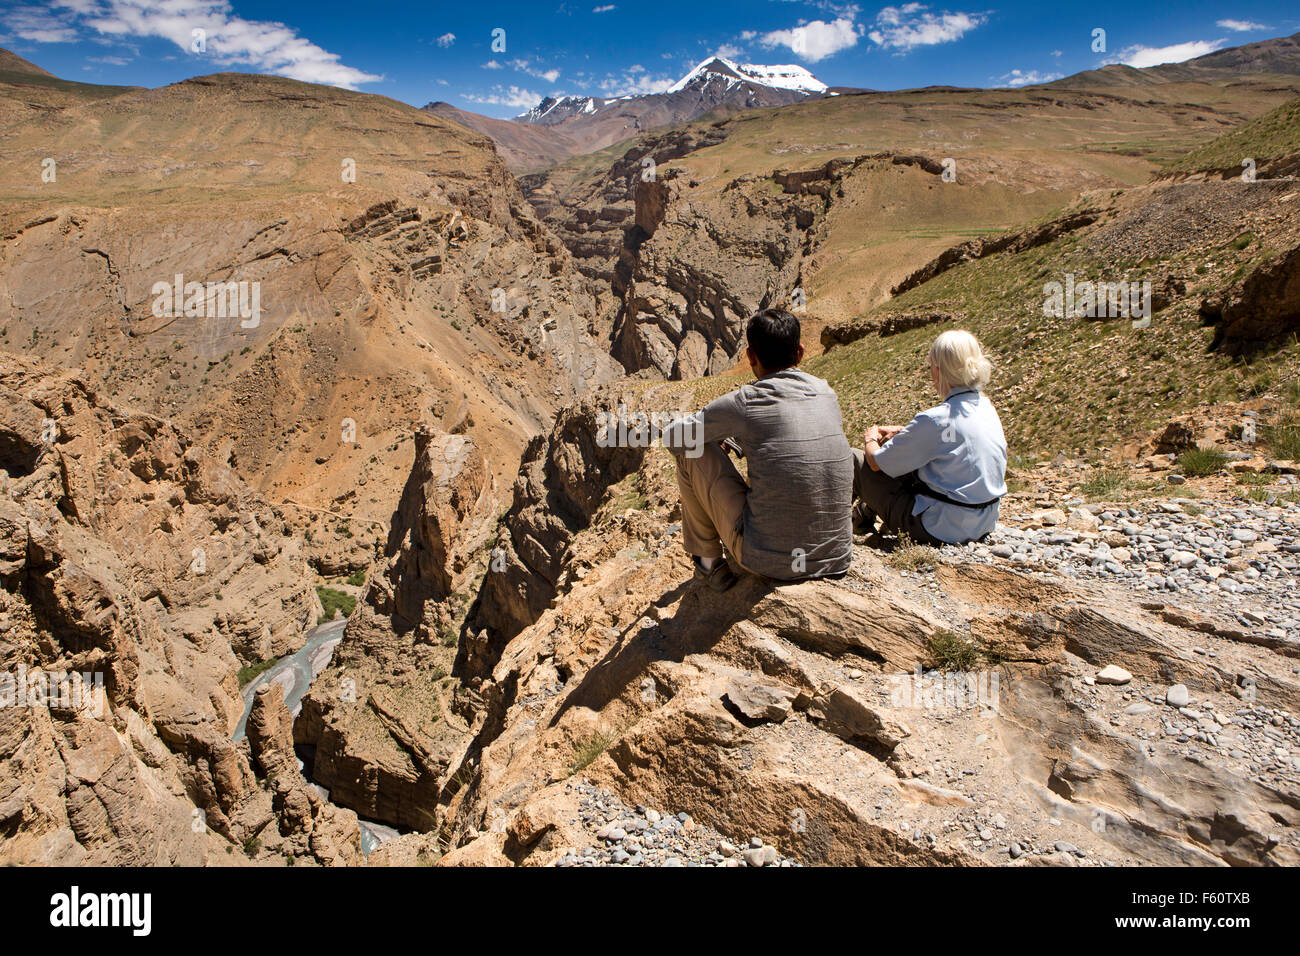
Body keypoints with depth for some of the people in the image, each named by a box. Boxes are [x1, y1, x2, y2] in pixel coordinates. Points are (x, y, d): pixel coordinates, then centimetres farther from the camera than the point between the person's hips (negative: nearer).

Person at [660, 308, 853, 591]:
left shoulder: (744, 402, -11)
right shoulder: (827, 394, 5)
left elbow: (673, 438, 4)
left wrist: (715, 429, 23)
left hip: (770, 563, -5)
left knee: (692, 451, 7)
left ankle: (709, 563, 21)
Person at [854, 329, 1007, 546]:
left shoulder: (936, 419, -23)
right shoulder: (988, 409, 1)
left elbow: (876, 461, -12)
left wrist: (871, 439, 10)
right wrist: (903, 432, 20)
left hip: (941, 532, -8)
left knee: (854, 459, 2)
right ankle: (864, 512, 40)